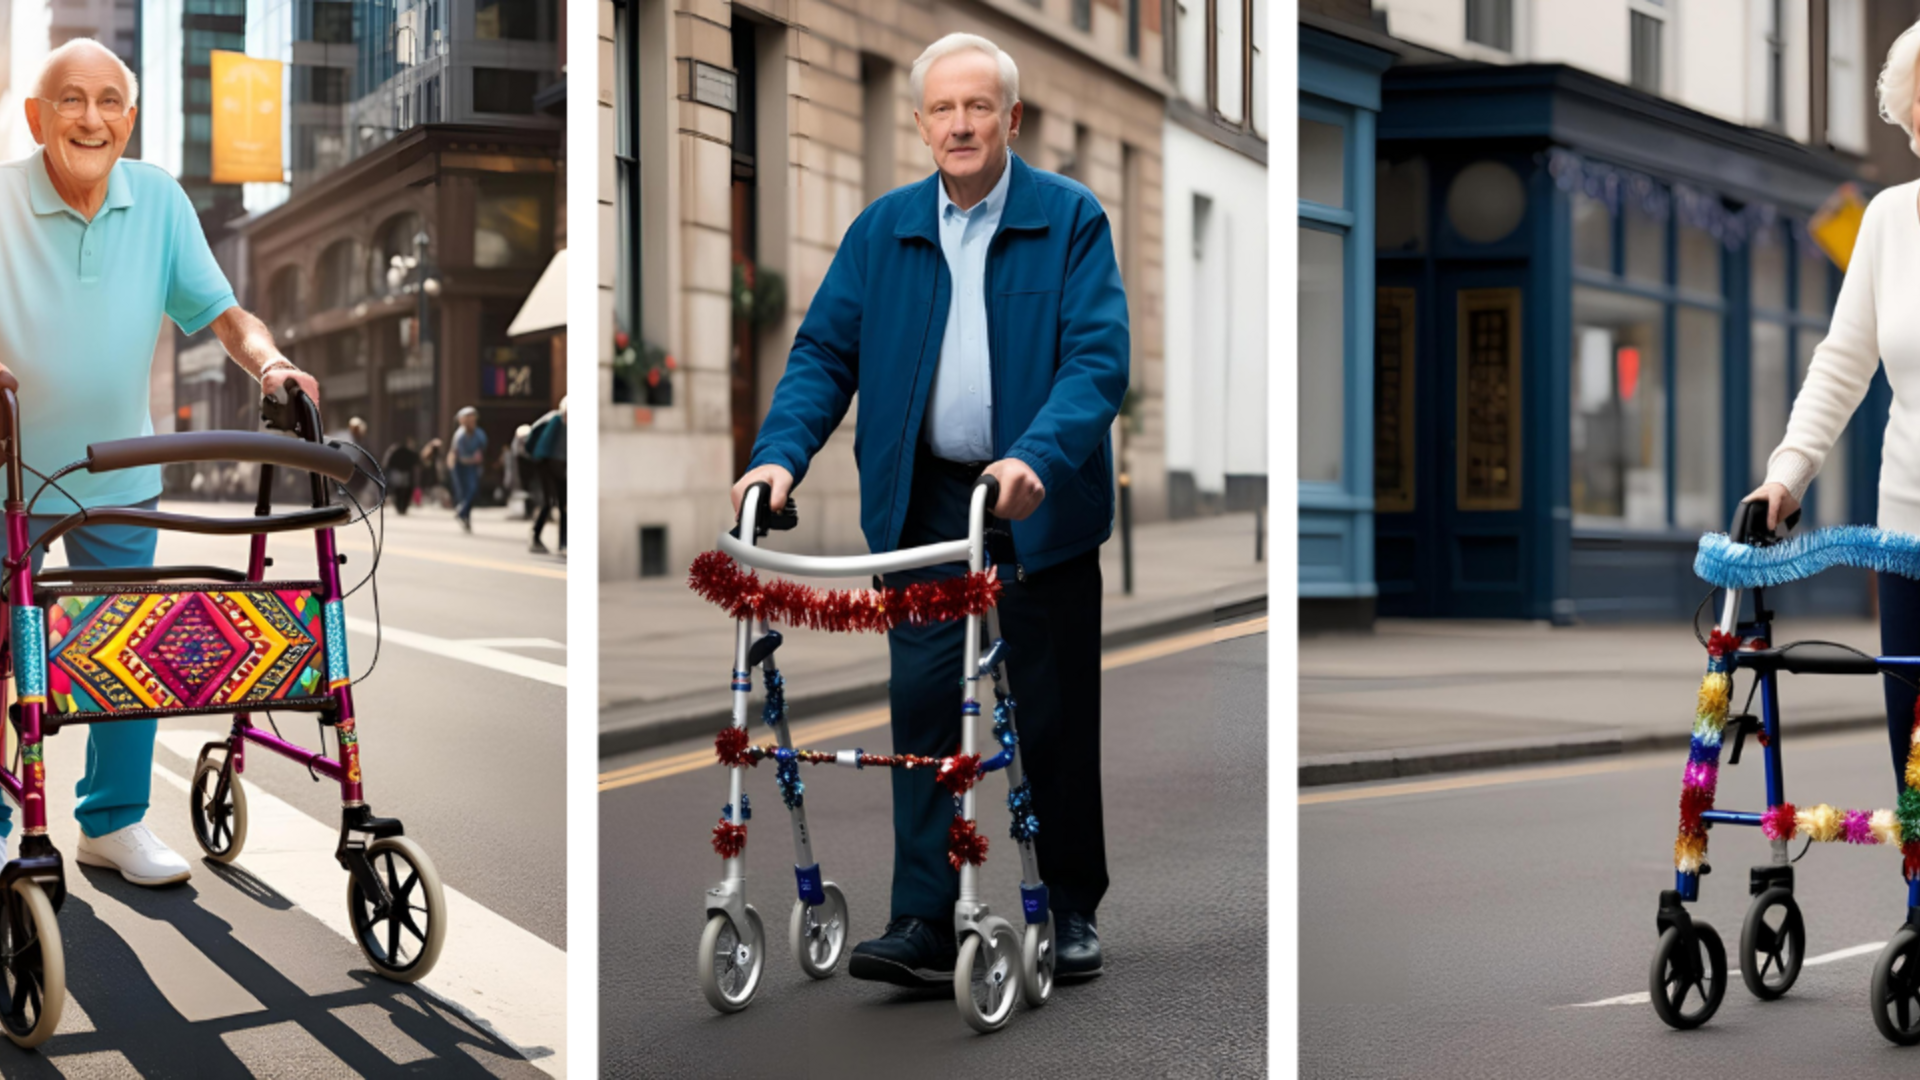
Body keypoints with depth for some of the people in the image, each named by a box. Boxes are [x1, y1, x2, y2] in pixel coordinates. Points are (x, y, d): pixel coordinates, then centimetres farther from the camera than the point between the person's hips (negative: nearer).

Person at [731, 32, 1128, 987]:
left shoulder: (1070, 219, -4)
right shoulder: (882, 229, 7)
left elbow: (1099, 358, -13)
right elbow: (824, 352, 6)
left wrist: (1037, 456, -29)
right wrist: (780, 452, -11)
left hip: (1041, 508, -2)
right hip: (924, 506, 2)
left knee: (1053, 716, 6)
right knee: (923, 705, -2)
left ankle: (1071, 910, 20)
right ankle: (924, 920, 1)